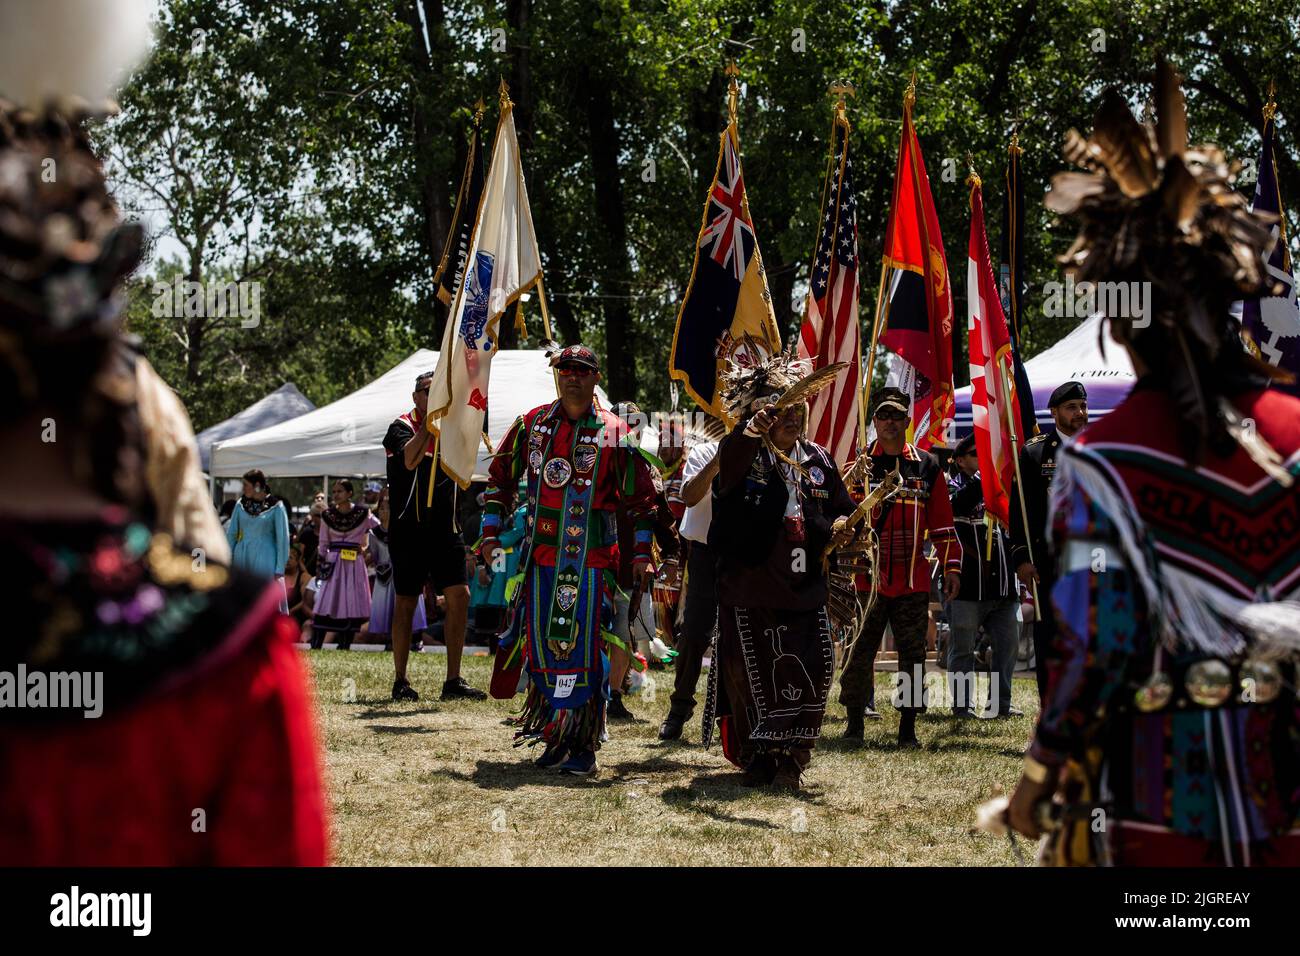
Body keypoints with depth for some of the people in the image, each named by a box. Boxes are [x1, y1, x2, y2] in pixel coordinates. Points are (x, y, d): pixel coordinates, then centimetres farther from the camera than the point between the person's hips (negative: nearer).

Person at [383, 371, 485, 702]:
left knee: (459, 596, -5)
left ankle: (453, 681, -1)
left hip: (444, 529, 5)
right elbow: (410, 460, -24)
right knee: (406, 603, 1)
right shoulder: (402, 427, -5)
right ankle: (400, 681, 10)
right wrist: (430, 423, -26)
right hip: (408, 529, -5)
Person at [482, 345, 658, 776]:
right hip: (542, 557, 3)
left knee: (586, 649, -5)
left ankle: (583, 744, 1)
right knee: (541, 645, 5)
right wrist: (491, 532, 9)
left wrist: (642, 554, -1)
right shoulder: (532, 424, 7)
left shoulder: (615, 434, -1)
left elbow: (640, 498, 4)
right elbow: (501, 477, 16)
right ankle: (554, 736, 18)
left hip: (593, 560, -3)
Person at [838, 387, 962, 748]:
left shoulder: (927, 466, 8)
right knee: (859, 654, 0)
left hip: (913, 581, 1)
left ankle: (908, 729, 9)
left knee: (912, 655, 3)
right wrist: (852, 482, -19)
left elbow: (942, 524, 11)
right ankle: (854, 725, 10)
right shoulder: (859, 464, 6)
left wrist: (951, 566, 4)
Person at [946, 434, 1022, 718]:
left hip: (1003, 587, 6)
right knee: (963, 648, 0)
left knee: (1009, 644, 6)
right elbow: (958, 505, -22)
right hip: (967, 587, -6)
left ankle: (1000, 703, 15)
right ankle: (962, 706, 7)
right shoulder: (953, 487, 0)